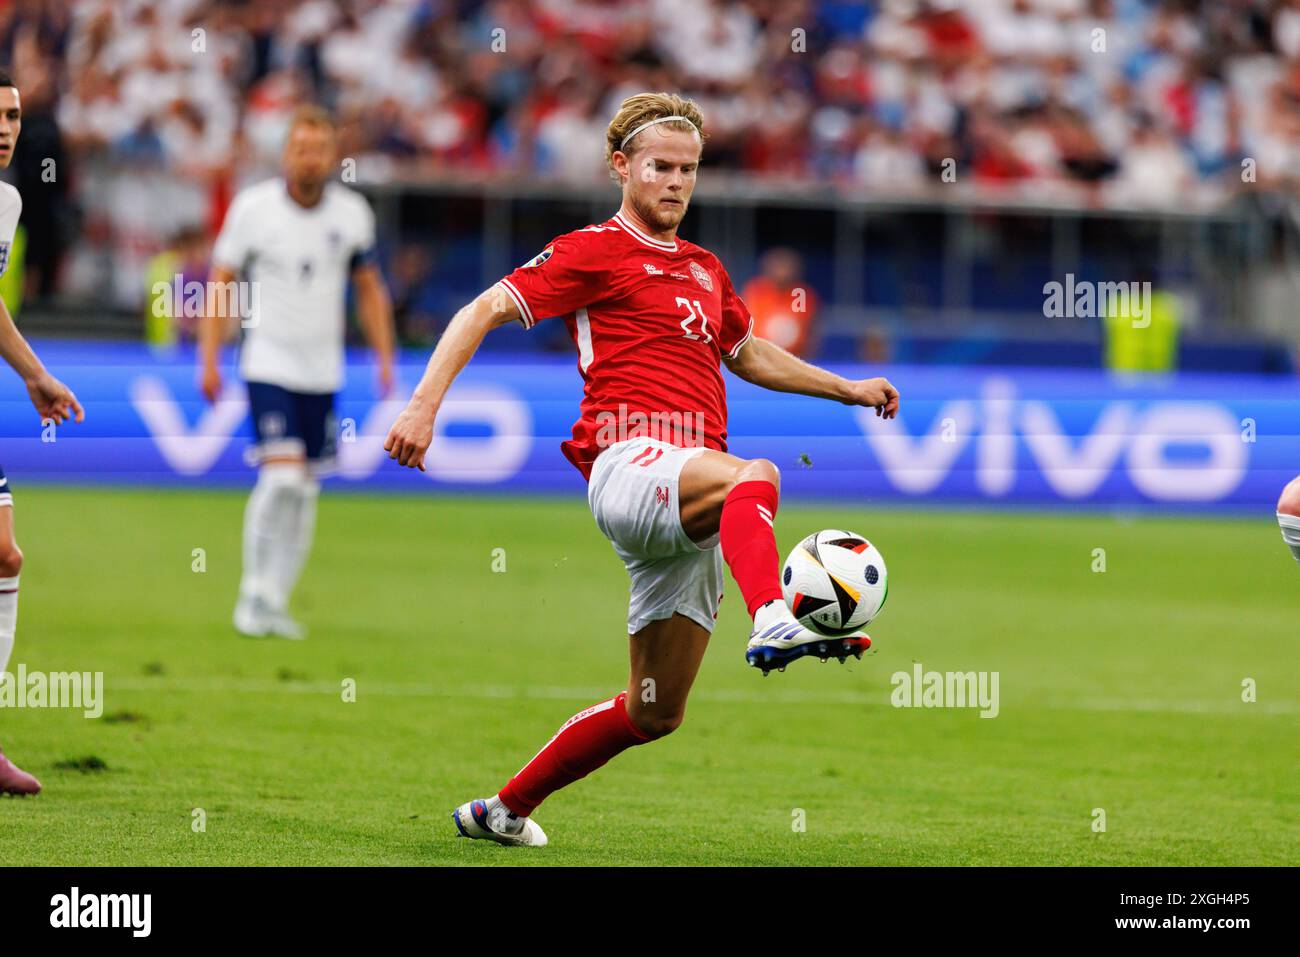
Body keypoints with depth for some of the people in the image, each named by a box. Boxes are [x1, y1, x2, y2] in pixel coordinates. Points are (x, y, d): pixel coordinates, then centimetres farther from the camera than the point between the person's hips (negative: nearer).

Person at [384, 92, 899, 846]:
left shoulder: (706, 270, 26)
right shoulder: (596, 252, 5)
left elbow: (748, 354, 43)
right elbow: (484, 311, 0)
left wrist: (848, 389, 37)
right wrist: (425, 406, -12)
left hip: (690, 513, 8)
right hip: (629, 464, -8)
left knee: (656, 712, 7)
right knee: (755, 476, -39)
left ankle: (505, 810, 21)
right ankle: (774, 625, -69)